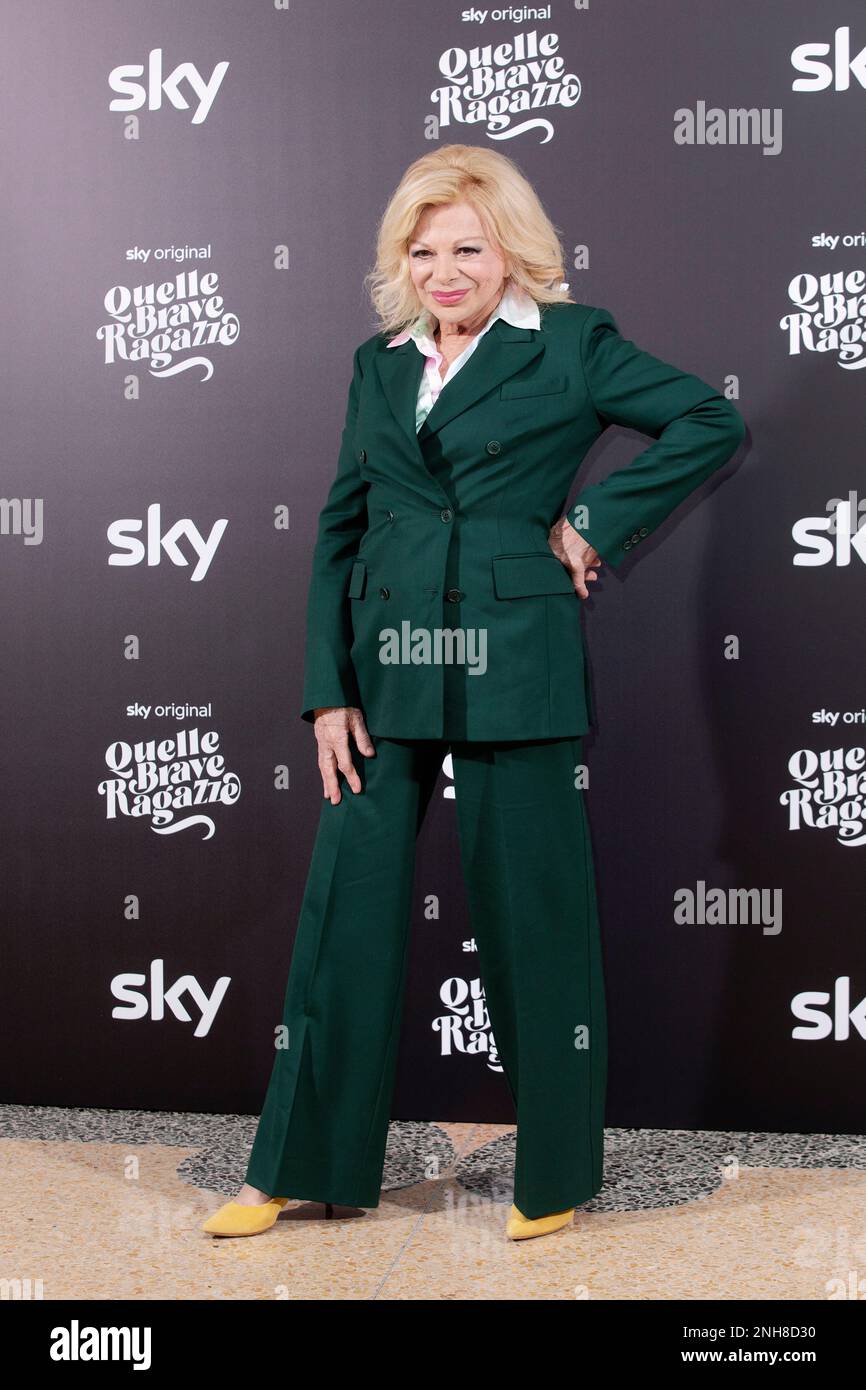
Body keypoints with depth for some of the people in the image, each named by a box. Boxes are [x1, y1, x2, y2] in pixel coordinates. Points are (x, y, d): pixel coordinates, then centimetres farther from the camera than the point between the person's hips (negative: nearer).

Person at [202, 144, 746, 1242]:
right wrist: (328, 691, 4)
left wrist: (598, 523, -6)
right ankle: (301, 1166, 22)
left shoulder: (570, 344, 3)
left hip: (514, 670, -4)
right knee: (345, 907, 6)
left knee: (530, 915, 5)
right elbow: (340, 529, 12)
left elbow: (712, 421, 0)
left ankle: (554, 1178, 23)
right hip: (385, 668, 4)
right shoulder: (379, 362, 15)